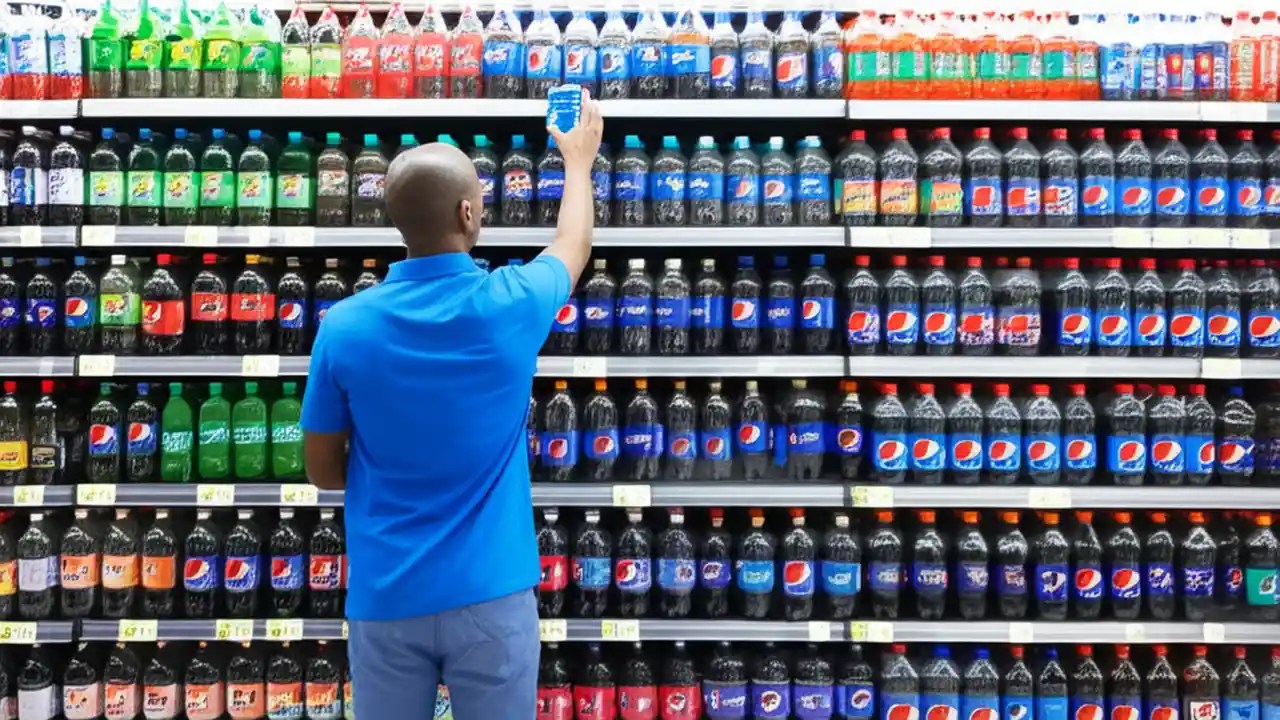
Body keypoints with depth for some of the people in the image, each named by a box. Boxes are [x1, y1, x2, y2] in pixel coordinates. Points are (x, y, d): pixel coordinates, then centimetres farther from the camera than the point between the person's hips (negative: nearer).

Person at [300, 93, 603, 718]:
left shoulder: (344, 326, -9)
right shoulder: (509, 305, -11)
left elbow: (322, 471, 2)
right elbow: (573, 245, 13)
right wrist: (579, 159, 30)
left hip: (385, 597, 1)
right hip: (490, 594, -1)